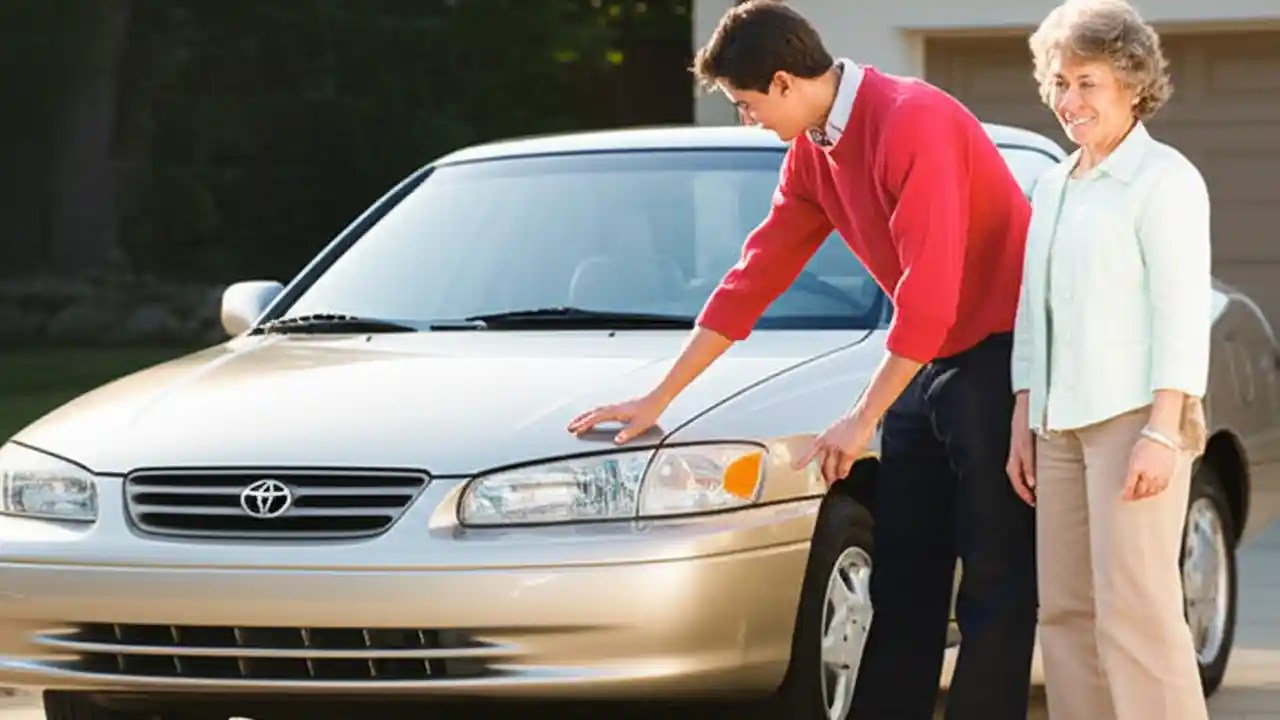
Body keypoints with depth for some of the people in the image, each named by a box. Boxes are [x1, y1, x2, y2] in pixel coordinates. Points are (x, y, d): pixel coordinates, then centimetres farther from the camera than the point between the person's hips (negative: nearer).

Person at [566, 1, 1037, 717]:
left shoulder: (912, 122, -20)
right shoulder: (813, 153, 8)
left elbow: (928, 296, -24)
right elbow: (753, 278, 13)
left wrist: (863, 418, -17)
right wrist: (658, 399, 13)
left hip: (1000, 355, -9)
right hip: (928, 361, 9)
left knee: (996, 580, -5)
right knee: (901, 577, 9)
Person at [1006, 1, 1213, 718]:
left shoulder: (1164, 179, -6)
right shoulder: (1053, 186, 18)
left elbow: (1181, 314, -12)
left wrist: (1161, 433, -19)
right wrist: (1024, 424, 16)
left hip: (1135, 416, -8)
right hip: (1063, 421, 8)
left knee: (1134, 605, -13)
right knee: (1067, 610, 5)